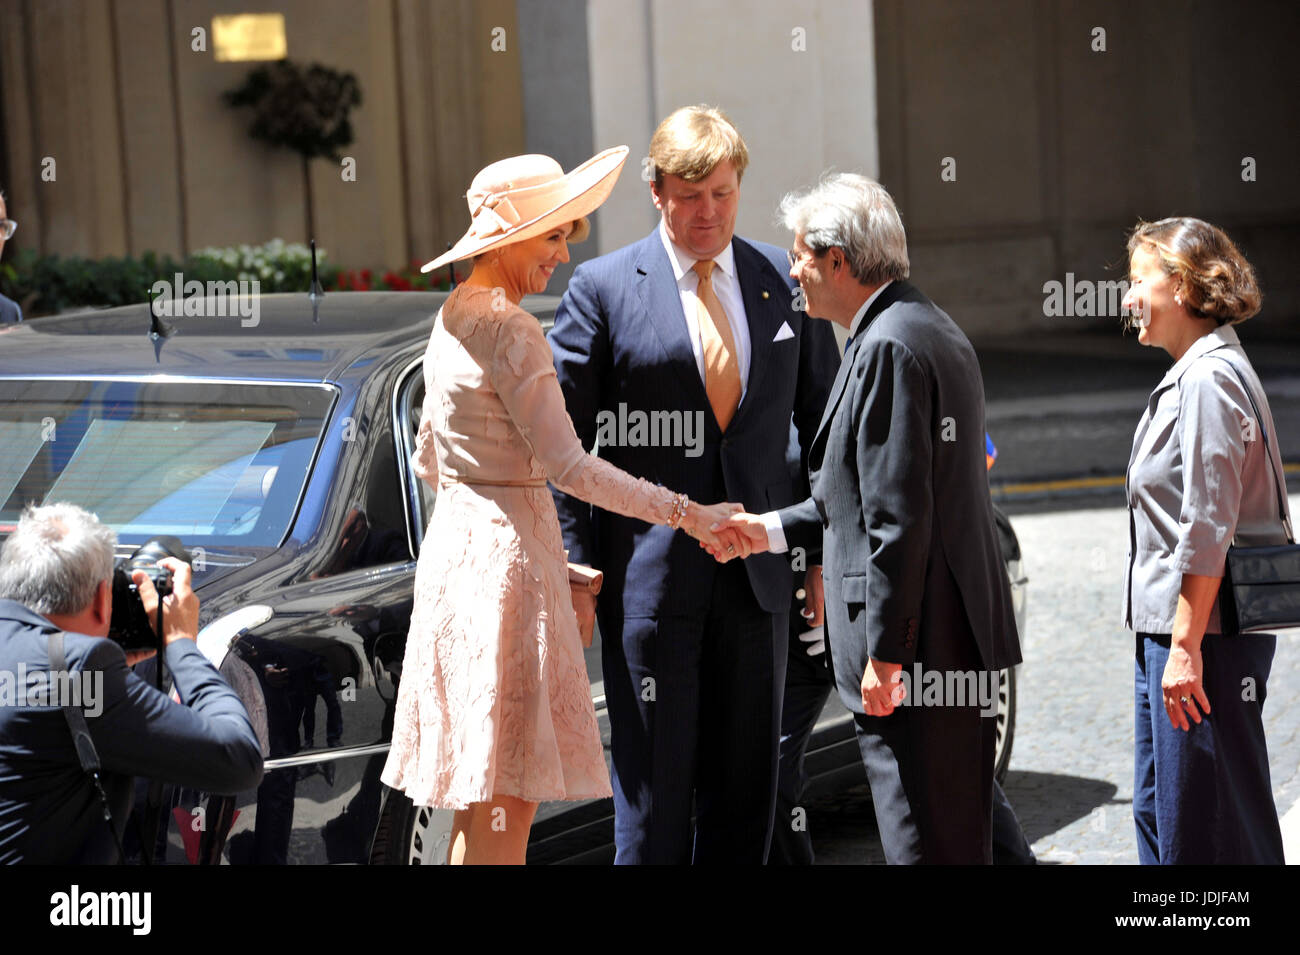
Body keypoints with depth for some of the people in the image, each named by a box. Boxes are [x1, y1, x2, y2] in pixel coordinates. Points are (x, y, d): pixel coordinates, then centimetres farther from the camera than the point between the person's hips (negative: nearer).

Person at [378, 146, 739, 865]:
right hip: (508, 552, -10)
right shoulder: (508, 329, -16)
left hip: (455, 538, 10)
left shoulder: (454, 315, 13)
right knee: (507, 803, -5)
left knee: (480, 799, 14)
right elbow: (568, 464, -20)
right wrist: (686, 514, -16)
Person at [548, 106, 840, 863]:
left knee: (748, 780, 10)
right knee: (654, 783, 1)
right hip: (649, 574, -3)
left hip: (757, 571, 3)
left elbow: (824, 423, 13)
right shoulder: (604, 288, -2)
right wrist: (576, 568, -9)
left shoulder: (785, 281, 7)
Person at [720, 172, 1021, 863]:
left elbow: (900, 519, -22)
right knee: (963, 836, 17)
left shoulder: (888, 349, -17)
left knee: (924, 841, -4)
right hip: (964, 636, 11)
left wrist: (885, 653, -20)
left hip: (918, 649, -11)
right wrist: (774, 530, 19)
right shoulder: (931, 330, 16)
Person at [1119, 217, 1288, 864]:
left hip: (1205, 637, -11)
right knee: (1156, 811, 16)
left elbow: (1206, 530, -21)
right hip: (1167, 632, 11)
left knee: (1205, 825, -4)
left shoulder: (1208, 380, -16)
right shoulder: (1191, 375, 17)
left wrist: (1186, 647, -21)